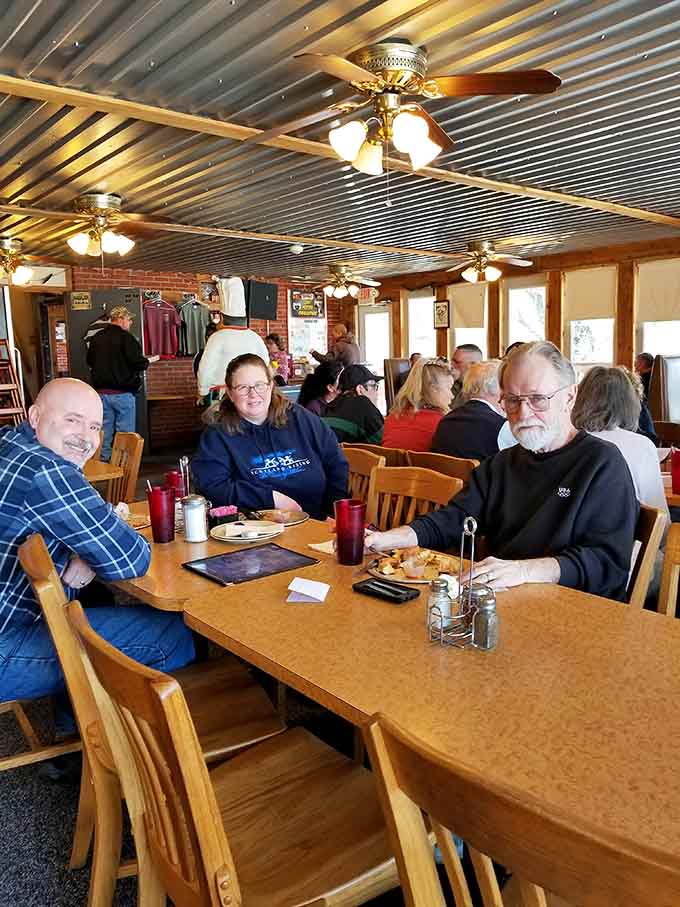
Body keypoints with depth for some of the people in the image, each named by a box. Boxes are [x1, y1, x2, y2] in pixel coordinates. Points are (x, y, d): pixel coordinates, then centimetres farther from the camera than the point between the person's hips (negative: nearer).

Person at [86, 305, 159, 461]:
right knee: (125, 432, 2)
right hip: (122, 392, -6)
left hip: (101, 391, 6)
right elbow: (138, 363, -16)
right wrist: (149, 360, 3)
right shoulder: (125, 337, -12)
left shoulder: (96, 338, 7)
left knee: (105, 431, 12)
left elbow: (90, 361, 17)